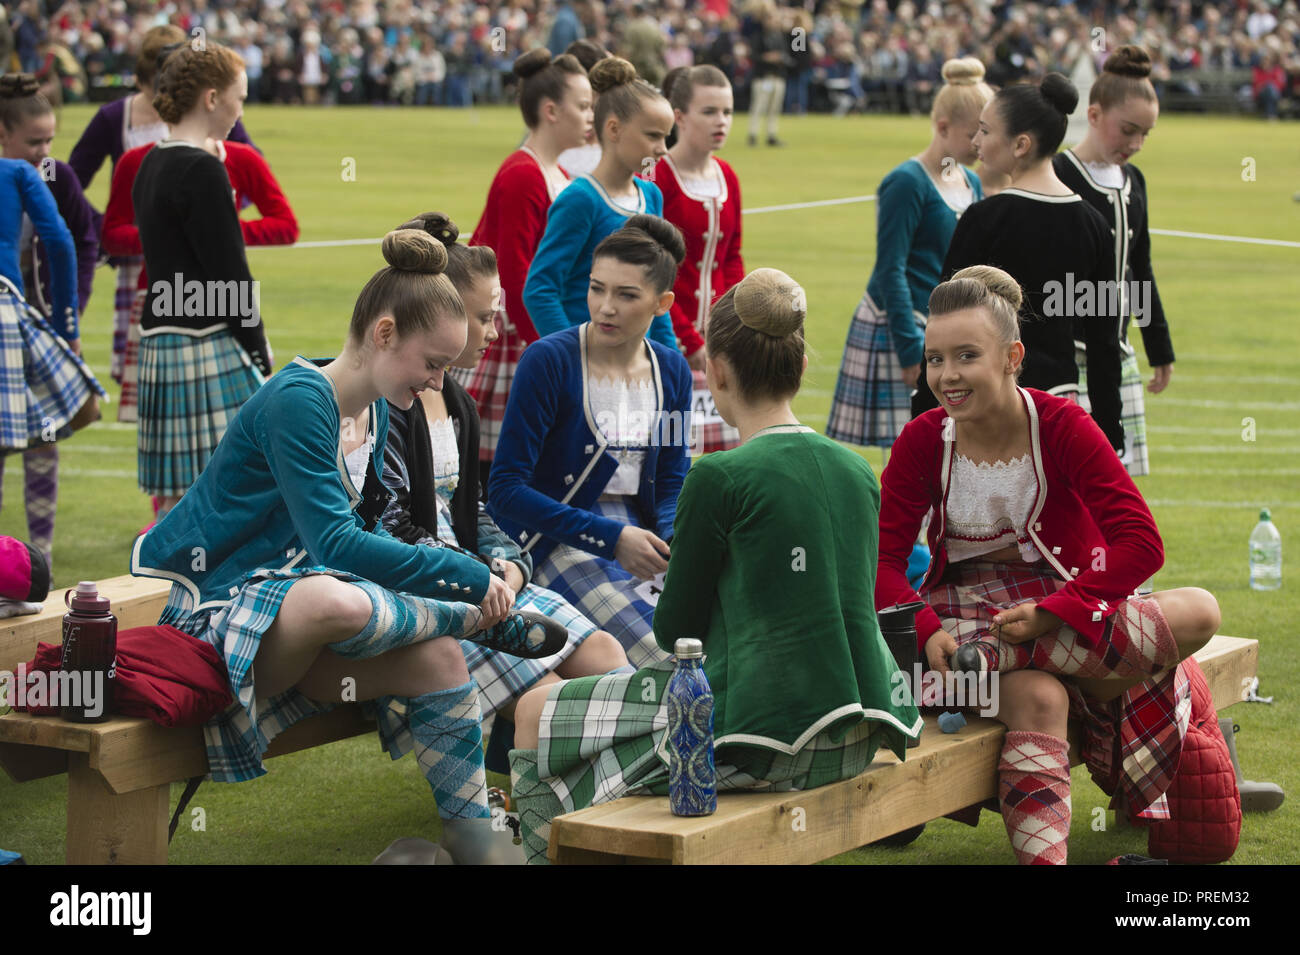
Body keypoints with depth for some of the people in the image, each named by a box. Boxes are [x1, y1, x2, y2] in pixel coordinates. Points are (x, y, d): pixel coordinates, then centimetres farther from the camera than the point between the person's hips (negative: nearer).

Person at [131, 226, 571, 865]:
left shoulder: (373, 412, 10)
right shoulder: (298, 400, -19)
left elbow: (364, 533, 17)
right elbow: (335, 546, -27)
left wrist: (466, 581, 0)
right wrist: (468, 580, -22)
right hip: (216, 607, -9)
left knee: (441, 661, -13)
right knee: (338, 602, -40)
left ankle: (470, 834, 2)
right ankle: (476, 622, -14)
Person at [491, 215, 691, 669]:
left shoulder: (672, 371, 7)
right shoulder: (548, 360, -10)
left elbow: (672, 482, 12)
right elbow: (506, 488, -12)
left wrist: (672, 540, -12)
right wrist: (610, 538, -19)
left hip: (637, 533, 6)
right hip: (558, 542, -5)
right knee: (665, 657, -28)